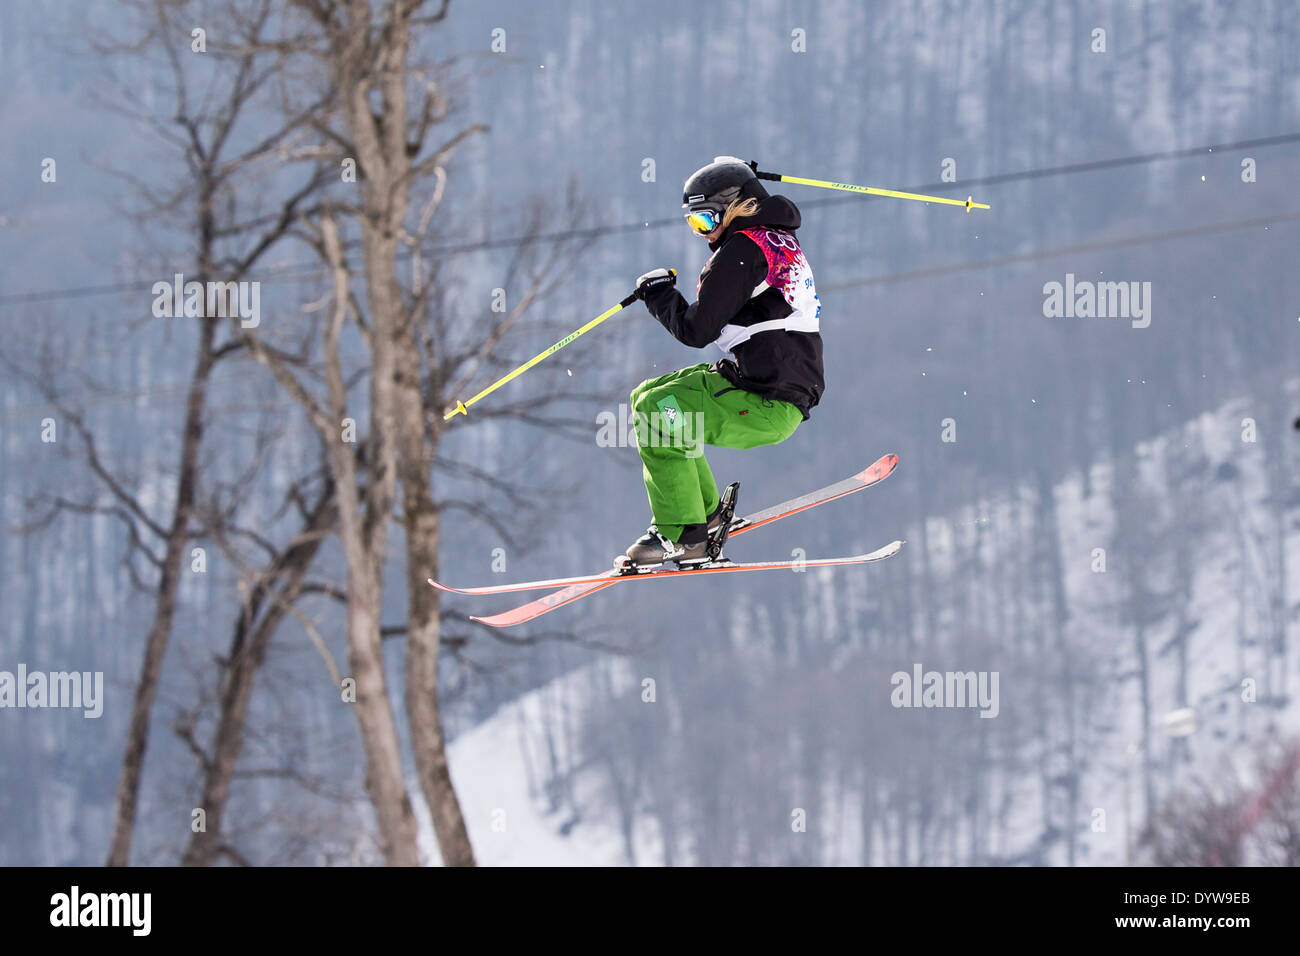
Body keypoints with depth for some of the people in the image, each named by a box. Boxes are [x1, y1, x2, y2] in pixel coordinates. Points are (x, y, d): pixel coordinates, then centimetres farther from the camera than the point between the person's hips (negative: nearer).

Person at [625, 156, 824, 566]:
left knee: (656, 413, -16)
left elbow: (696, 330, -15)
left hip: (767, 406, -10)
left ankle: (683, 537, -12)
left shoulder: (741, 251, -14)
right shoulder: (780, 240, 16)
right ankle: (706, 512, 18)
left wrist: (659, 293, 2)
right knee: (647, 397, 15)